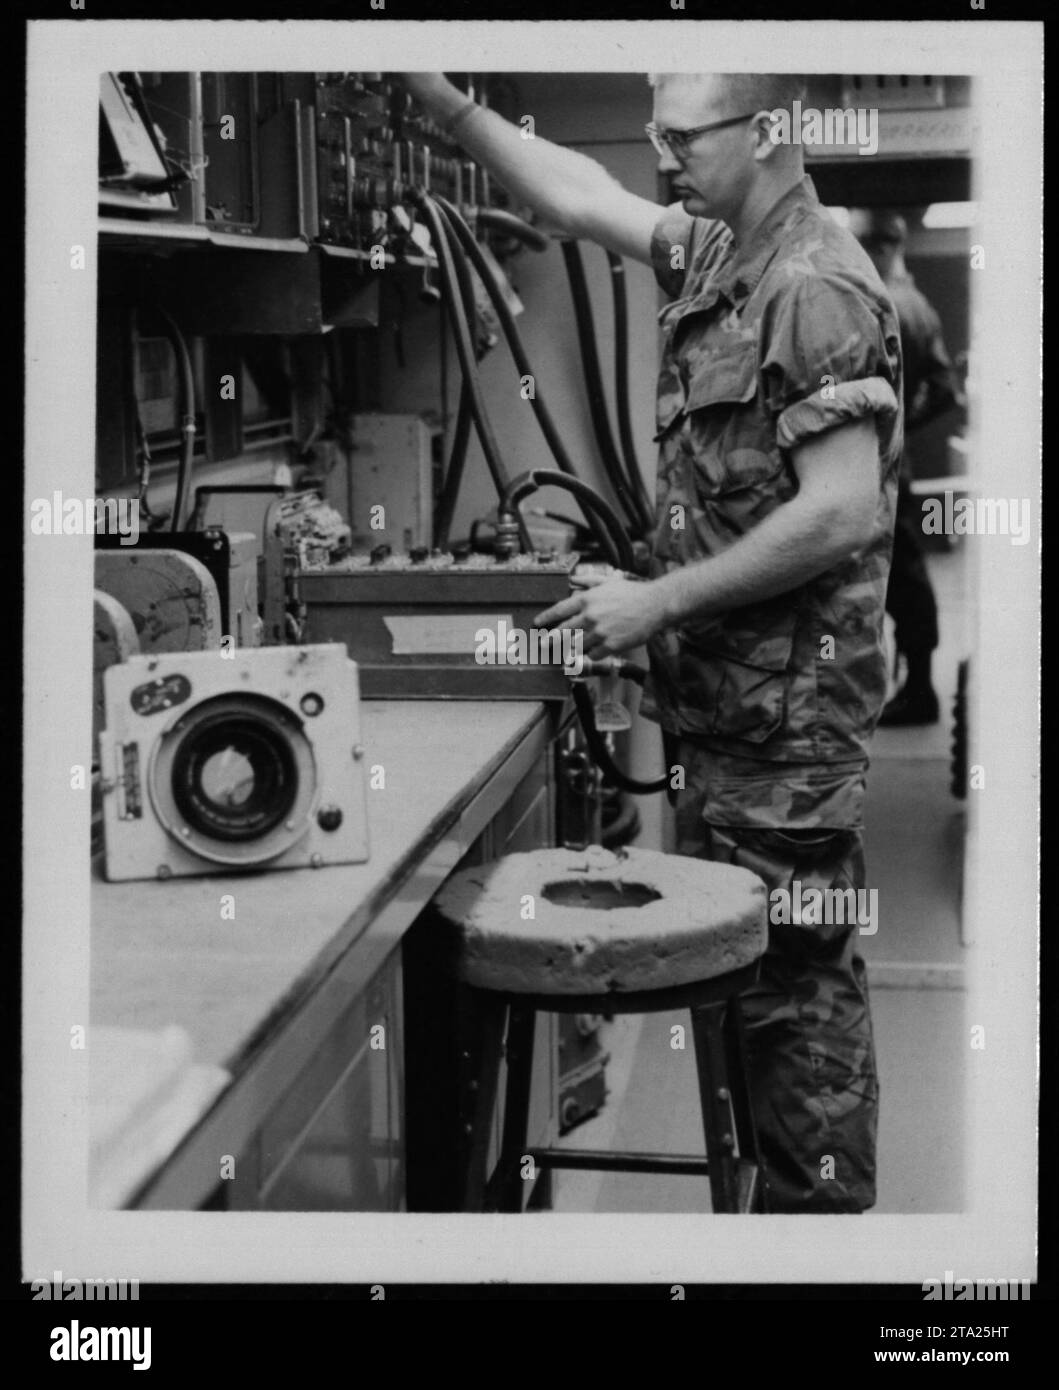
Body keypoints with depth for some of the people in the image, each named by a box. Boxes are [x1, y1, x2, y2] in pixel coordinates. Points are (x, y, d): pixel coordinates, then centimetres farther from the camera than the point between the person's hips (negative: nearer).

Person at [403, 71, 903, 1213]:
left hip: (786, 709, -9)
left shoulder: (817, 290, -17)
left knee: (792, 978, 0)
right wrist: (443, 99, 11)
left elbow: (840, 514, -23)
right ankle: (775, 1191, 29)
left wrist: (658, 600, -19)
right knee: (735, 965, 16)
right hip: (723, 695, 9)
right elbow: (577, 197, 18)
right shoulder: (714, 254, 10)